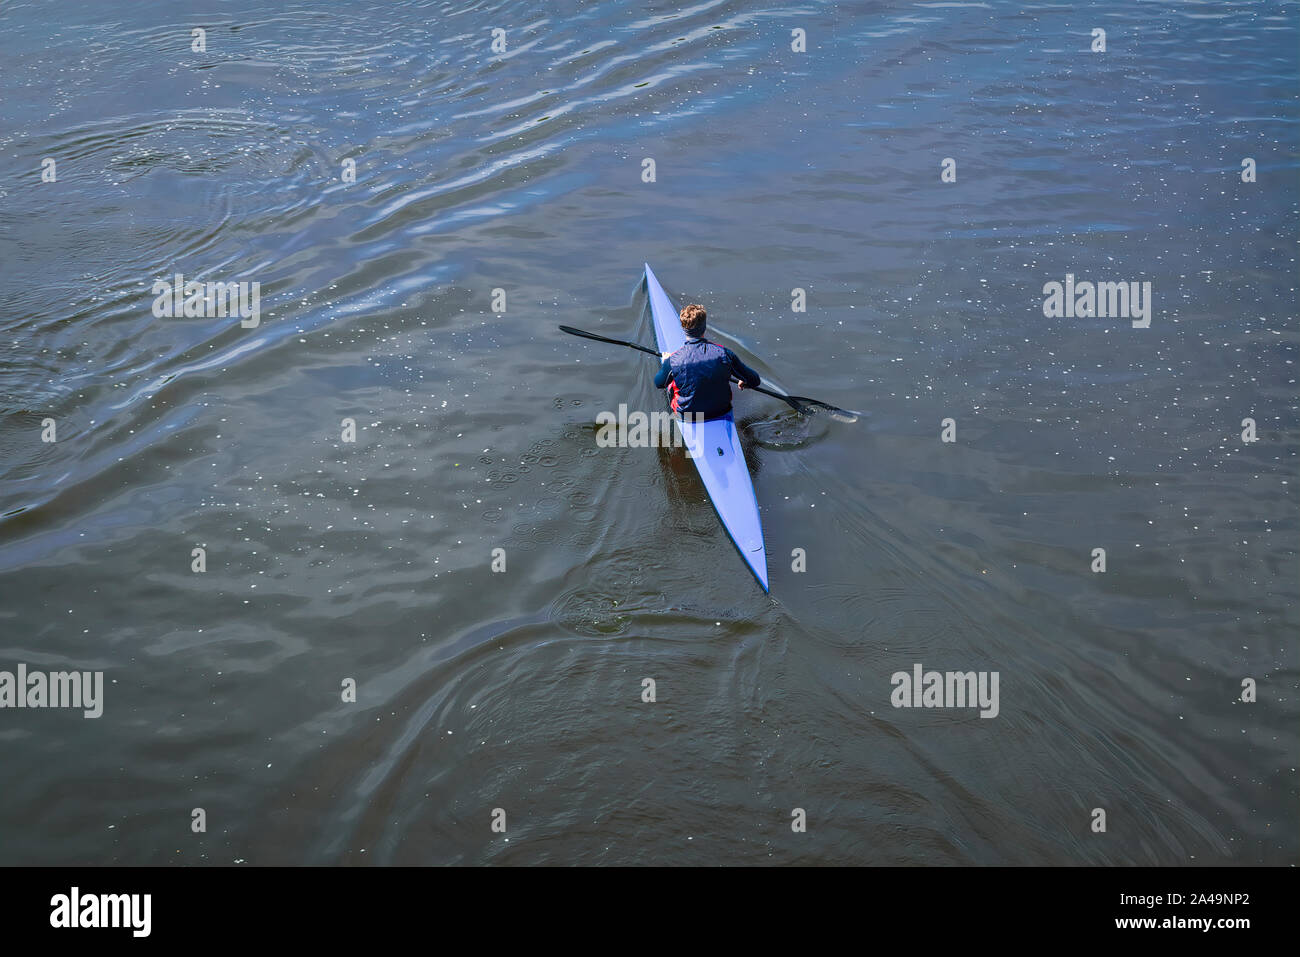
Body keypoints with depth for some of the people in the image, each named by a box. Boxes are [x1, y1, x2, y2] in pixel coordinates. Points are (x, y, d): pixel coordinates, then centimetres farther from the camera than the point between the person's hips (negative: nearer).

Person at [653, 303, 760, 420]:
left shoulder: (673, 360, -24)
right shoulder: (724, 354, -22)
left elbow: (658, 384, -2)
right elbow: (755, 381, -13)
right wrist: (744, 384, 13)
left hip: (687, 413, -1)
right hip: (721, 411, 1)